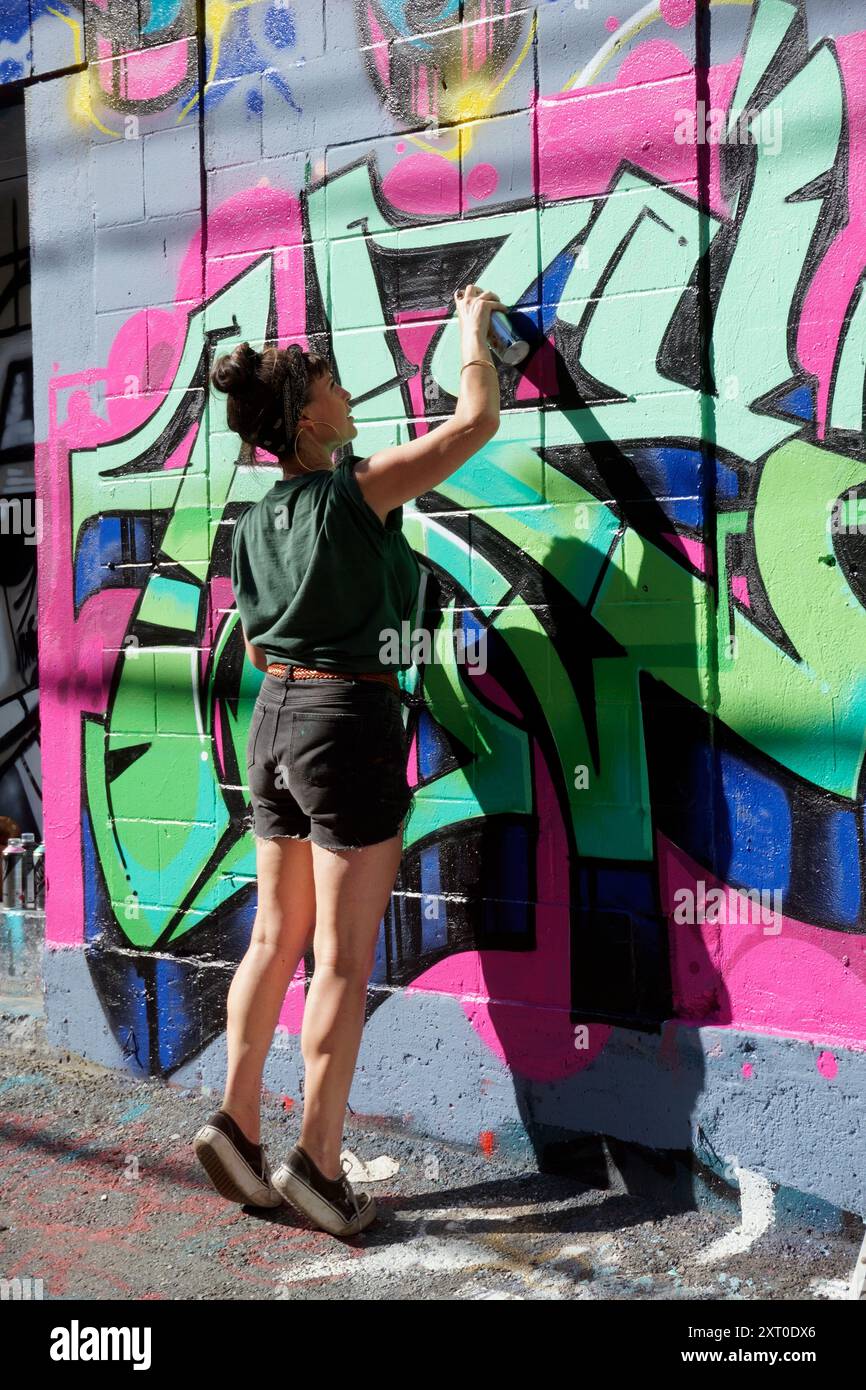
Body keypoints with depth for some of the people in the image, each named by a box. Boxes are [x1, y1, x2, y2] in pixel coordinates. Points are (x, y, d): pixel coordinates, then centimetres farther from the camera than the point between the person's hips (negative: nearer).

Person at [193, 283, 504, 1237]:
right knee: (343, 956, -1)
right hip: (348, 718, -7)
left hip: (275, 719, 8)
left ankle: (237, 1121, 19)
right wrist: (473, 330, 9)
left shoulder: (255, 522, 9)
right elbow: (476, 418, -7)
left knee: (276, 937, 15)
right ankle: (318, 1160, 5)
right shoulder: (360, 490, -12)